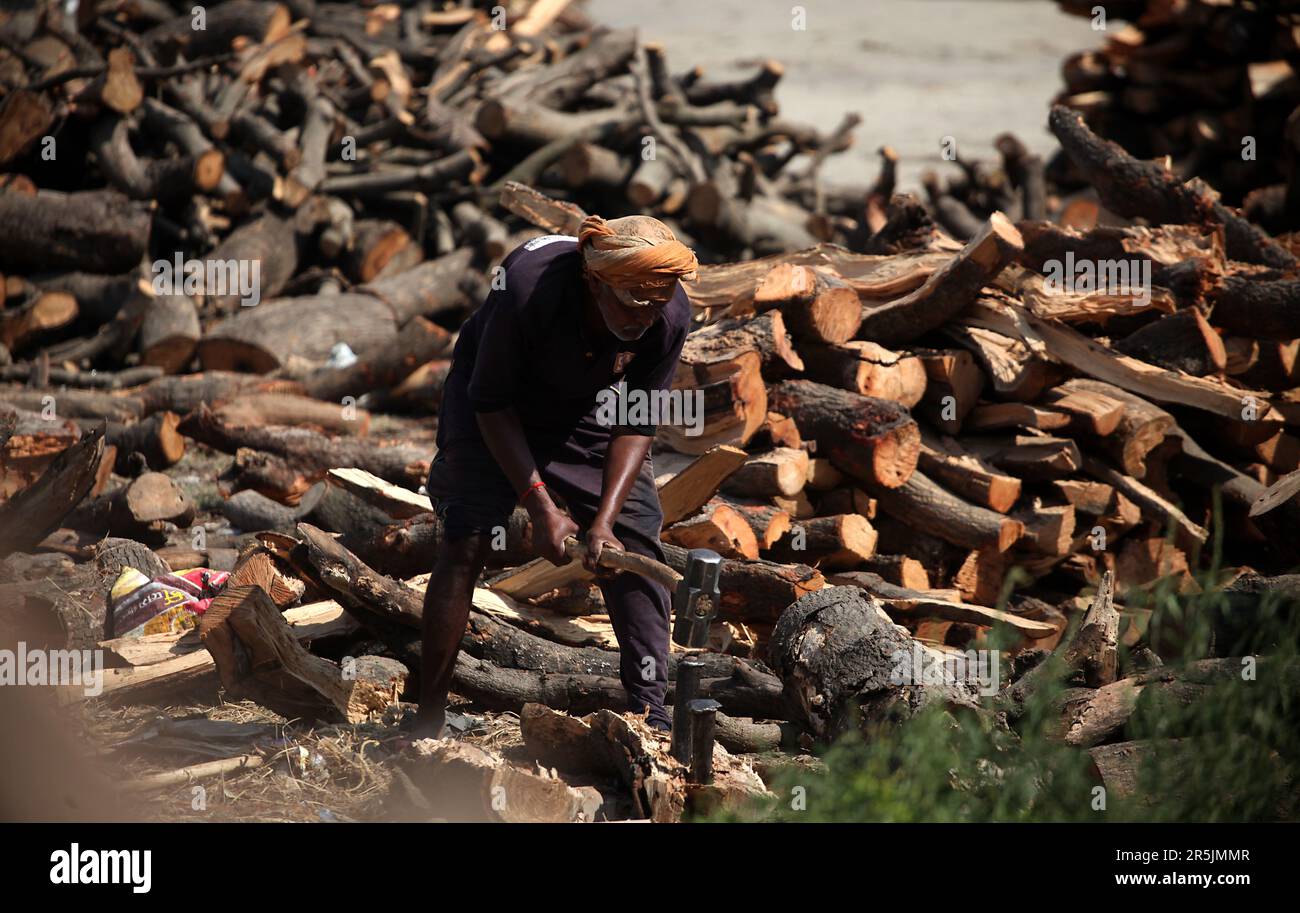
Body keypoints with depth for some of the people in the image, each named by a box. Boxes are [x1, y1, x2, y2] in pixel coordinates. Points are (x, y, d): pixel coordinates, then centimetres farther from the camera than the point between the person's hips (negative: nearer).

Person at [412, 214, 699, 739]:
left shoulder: (671, 317, -27)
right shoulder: (529, 288, -38)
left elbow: (637, 424, -15)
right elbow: (492, 403, -25)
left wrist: (604, 518, -27)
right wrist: (541, 507, -28)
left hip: (586, 410, 4)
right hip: (493, 389, -4)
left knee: (636, 538, -8)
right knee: (465, 542, -16)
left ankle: (652, 715, -2)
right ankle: (427, 725, -11)